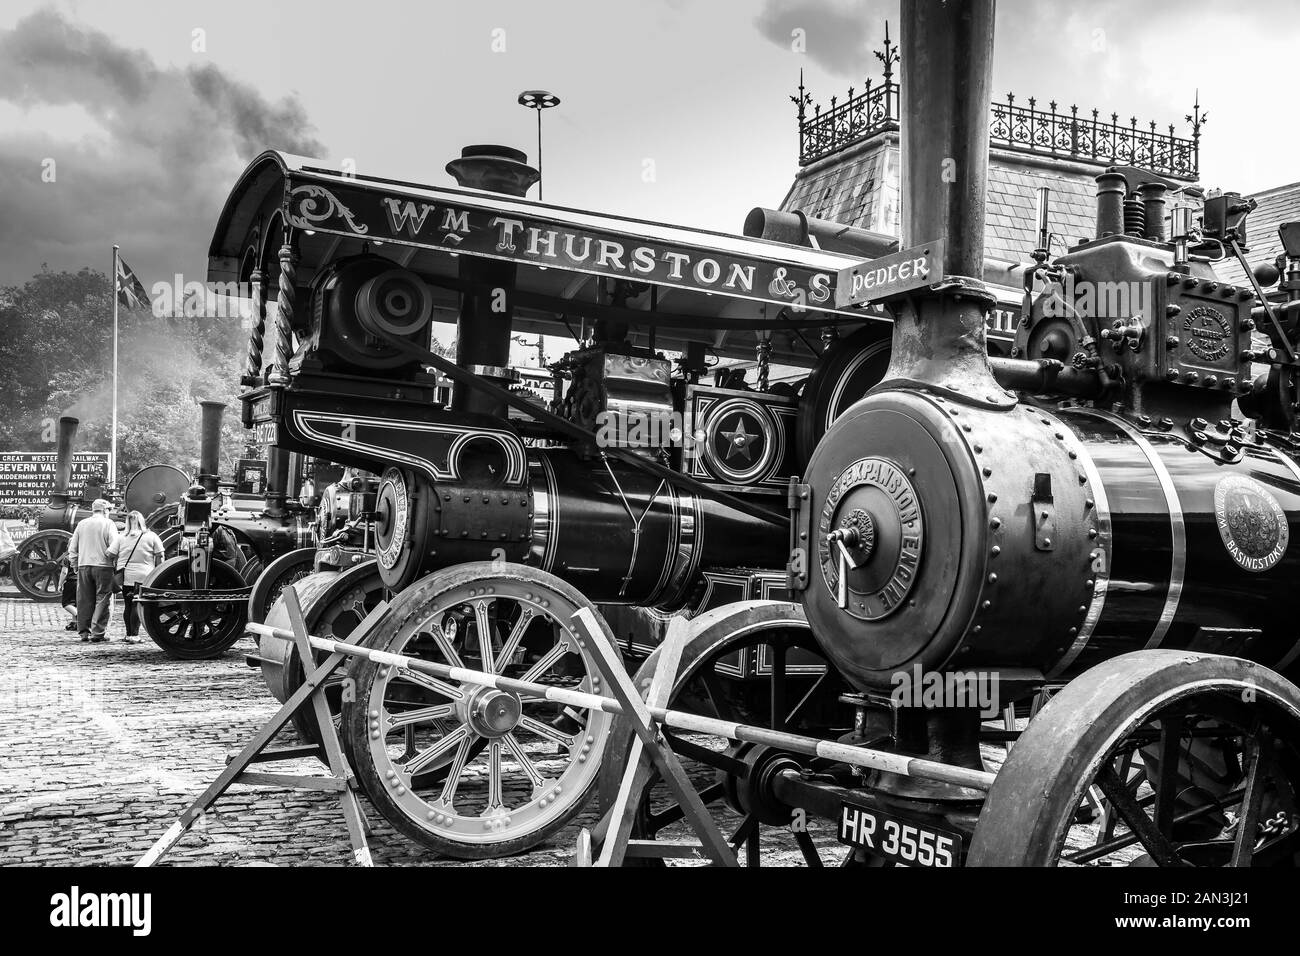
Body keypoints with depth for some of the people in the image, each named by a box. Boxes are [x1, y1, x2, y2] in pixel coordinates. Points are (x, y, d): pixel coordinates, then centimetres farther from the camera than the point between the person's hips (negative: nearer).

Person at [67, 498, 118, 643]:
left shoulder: (82, 524, 11)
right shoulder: (108, 523, -3)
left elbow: (72, 548, 14)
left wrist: (74, 565, 21)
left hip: (83, 566, 4)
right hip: (103, 566, -4)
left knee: (84, 600, 10)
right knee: (102, 599, 0)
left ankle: (84, 632, 14)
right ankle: (97, 633, -4)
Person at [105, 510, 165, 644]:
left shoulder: (121, 538, 6)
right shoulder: (151, 537, 1)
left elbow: (111, 554, 5)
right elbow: (159, 557, 0)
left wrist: (116, 566, 19)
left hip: (125, 576, 3)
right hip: (143, 576, -3)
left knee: (128, 605, 12)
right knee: (138, 605, -5)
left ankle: (129, 634, 19)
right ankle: (134, 635, -11)